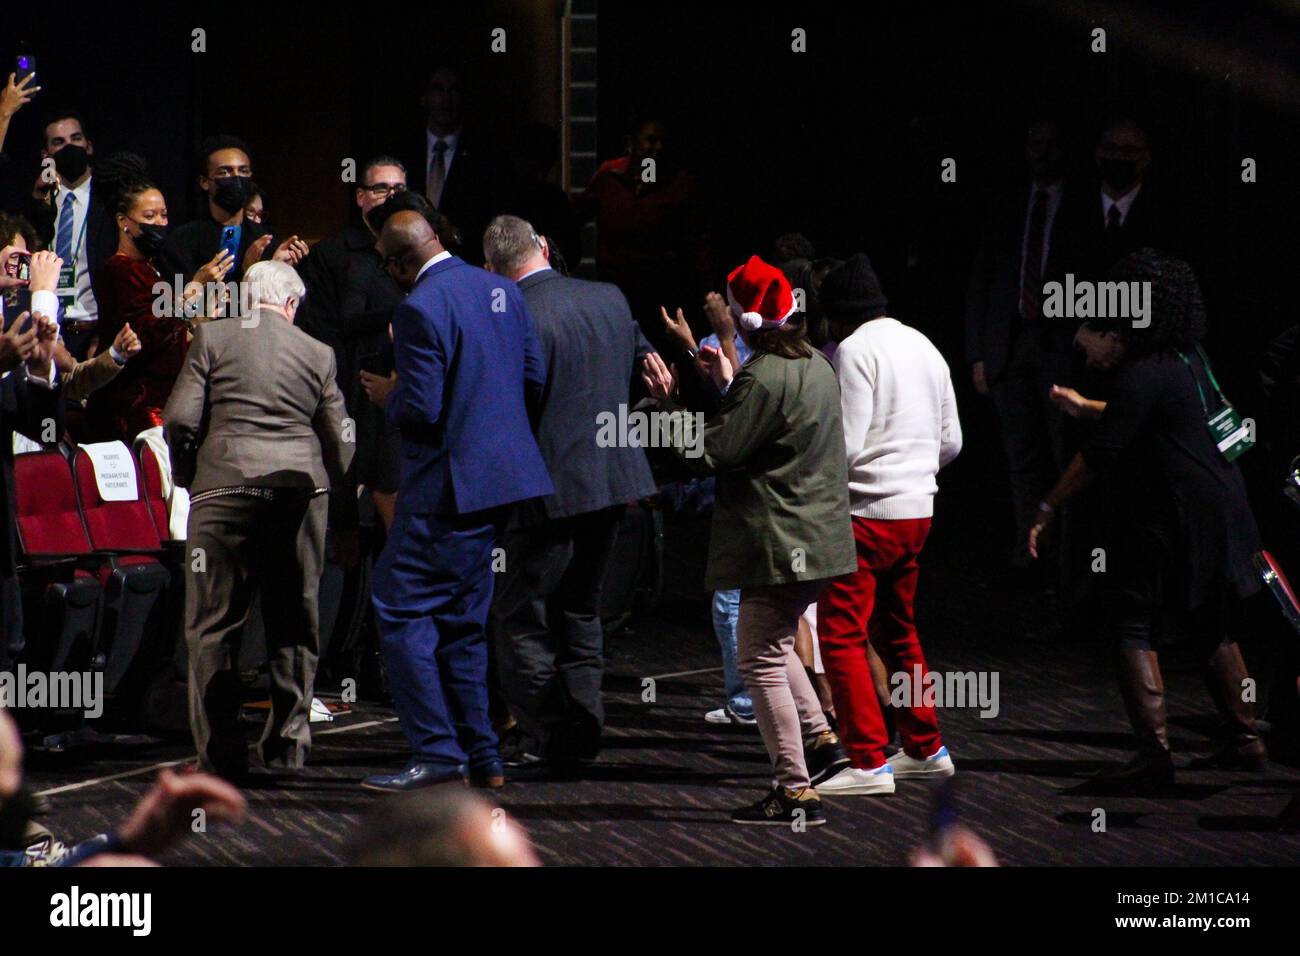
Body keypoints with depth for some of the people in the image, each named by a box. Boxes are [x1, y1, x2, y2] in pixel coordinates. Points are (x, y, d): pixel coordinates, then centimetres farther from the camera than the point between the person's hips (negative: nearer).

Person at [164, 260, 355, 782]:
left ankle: (220, 752, -1)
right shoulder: (317, 353, 10)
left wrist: (186, 475, 13)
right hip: (301, 487, 2)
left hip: (226, 485, -2)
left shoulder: (212, 337, 3)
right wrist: (343, 512, 21)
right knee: (294, 623, 12)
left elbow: (180, 418, -4)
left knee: (213, 625, 2)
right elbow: (338, 441, 10)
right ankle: (288, 744, 12)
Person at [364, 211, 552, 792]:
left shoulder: (419, 310, -17)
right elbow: (535, 379, 12)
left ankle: (437, 753, -8)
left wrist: (387, 400, 0)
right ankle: (480, 757, 16)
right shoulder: (500, 291, 8)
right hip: (502, 474, 9)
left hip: (446, 484, -9)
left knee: (401, 611, -4)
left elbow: (419, 409, -21)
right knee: (462, 619, 15)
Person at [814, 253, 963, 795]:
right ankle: (926, 749, 26)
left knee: (841, 633, -7)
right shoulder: (924, 348, 14)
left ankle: (868, 762, -12)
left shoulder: (855, 350, -12)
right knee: (895, 630, 21)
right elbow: (951, 441, 17)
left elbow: (845, 444, -18)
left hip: (868, 512, -9)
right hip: (919, 508, 9)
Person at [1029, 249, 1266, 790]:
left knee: (1134, 630, -6)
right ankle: (1246, 739, 25)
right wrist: (1086, 408, 35)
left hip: (1168, 521, -9)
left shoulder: (1144, 375, -18)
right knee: (1213, 628, 21)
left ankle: (1155, 751, -16)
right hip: (1220, 511, 9)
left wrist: (1048, 508, -16)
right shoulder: (1190, 360, 10)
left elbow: (1100, 454, -21)